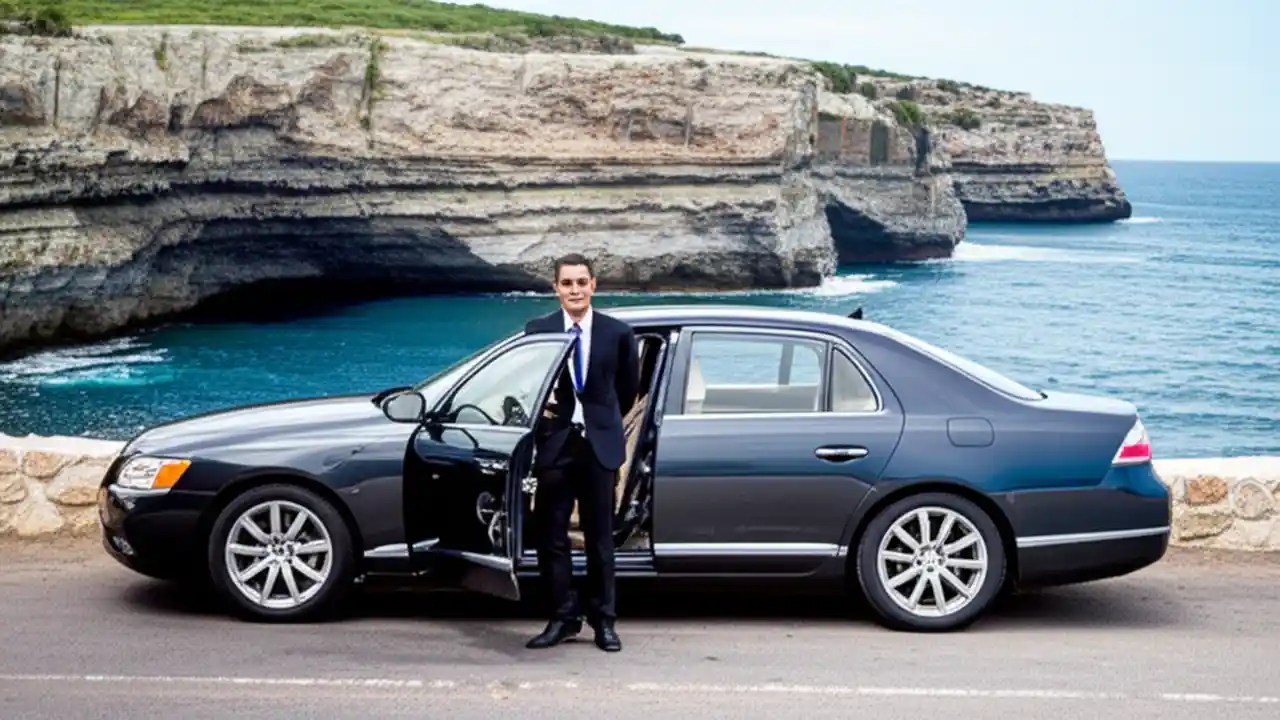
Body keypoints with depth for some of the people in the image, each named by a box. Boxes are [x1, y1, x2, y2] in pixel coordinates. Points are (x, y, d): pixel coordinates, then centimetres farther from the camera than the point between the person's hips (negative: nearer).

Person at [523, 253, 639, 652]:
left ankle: (603, 621, 13)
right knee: (551, 534, 3)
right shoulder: (537, 331, 0)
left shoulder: (618, 332, 1)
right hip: (555, 442, 1)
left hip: (599, 444, 0)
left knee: (600, 537, 6)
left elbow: (629, 387, 14)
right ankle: (563, 617, 11)